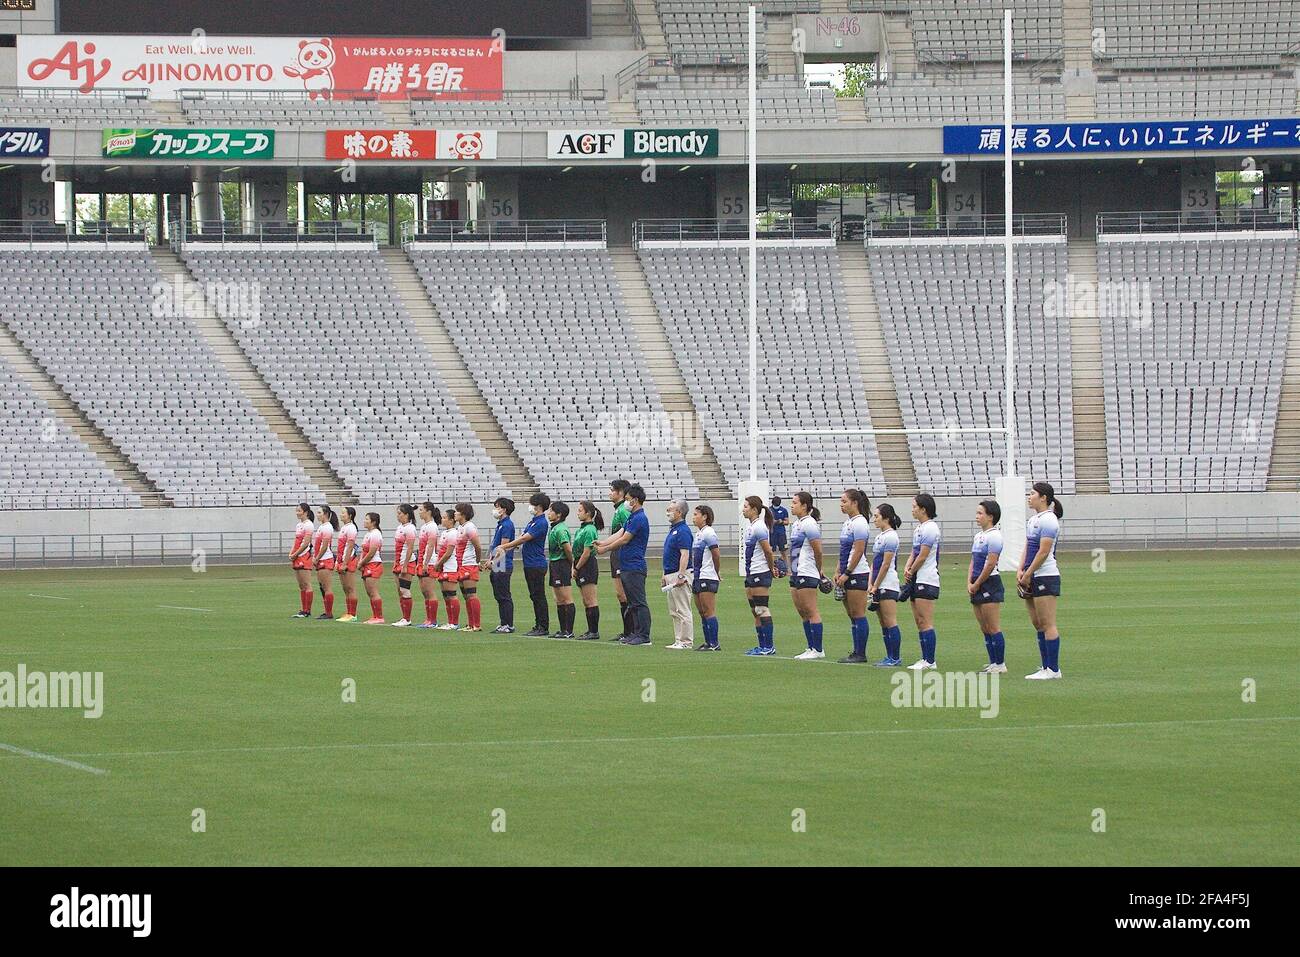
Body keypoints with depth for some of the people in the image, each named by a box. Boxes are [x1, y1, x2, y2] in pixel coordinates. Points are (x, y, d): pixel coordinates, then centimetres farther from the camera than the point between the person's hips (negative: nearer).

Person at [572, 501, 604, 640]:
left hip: (588, 566, -10)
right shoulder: (582, 529, 14)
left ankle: (594, 632, -6)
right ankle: (591, 630, 17)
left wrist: (577, 568, -11)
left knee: (590, 601, -8)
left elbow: (586, 553, -18)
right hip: (581, 567, 10)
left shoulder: (589, 530, -15)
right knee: (586, 601, 13)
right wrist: (574, 568, 8)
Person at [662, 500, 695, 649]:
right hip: (671, 575, 11)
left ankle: (686, 642, -6)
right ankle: (679, 641, 15)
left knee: (683, 611, -8)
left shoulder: (683, 531, -14)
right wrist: (665, 575, 23)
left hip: (680, 574, -11)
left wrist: (681, 576, -27)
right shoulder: (673, 530, 17)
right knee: (674, 612, 12)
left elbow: (685, 555, -22)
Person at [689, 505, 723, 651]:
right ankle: (708, 642, 14)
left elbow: (716, 555, -14)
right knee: (702, 613, 10)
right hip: (698, 578, 10)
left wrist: (717, 572, -2)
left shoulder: (708, 533, -12)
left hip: (707, 578, -10)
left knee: (709, 612, -9)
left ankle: (714, 643, -8)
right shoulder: (698, 533, 16)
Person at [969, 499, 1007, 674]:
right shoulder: (978, 536, 15)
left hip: (990, 583, -9)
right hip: (977, 586, 9)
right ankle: (993, 663, 14)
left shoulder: (994, 536, -12)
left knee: (993, 628, -7)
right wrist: (970, 583, 3)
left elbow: (990, 564, -17)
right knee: (984, 629, 10)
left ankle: (1000, 664, -4)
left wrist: (977, 584, -11)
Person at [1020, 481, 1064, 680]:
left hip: (1045, 576, -10)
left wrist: (1028, 574, -14)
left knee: (1047, 625, -8)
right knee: (1037, 624, 9)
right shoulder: (1033, 519, 15)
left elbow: (1043, 552, -17)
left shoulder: (1048, 520, -13)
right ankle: (1046, 667, 13)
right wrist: (1021, 571, 3)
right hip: (1032, 579, 10)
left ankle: (1053, 669, -7)